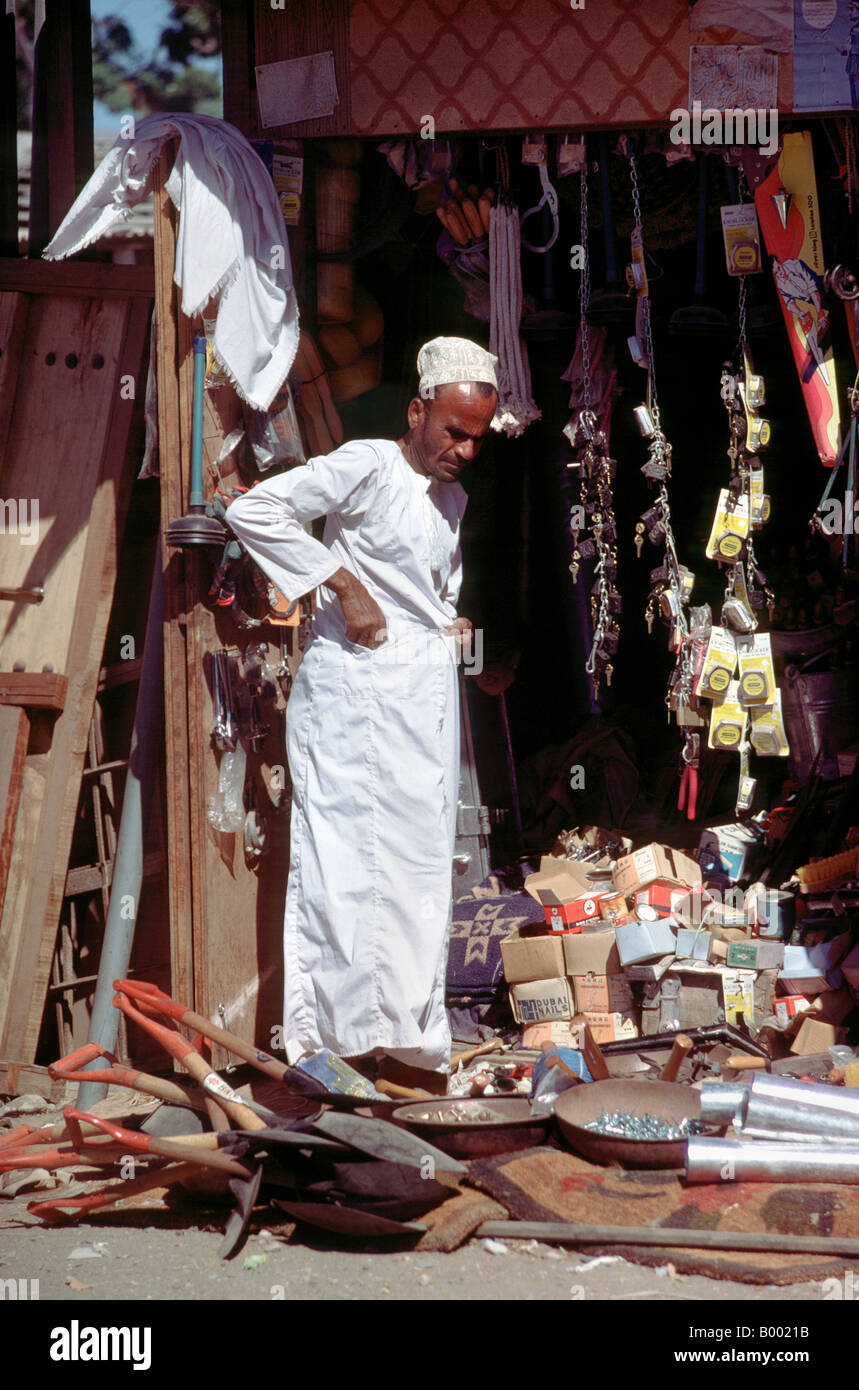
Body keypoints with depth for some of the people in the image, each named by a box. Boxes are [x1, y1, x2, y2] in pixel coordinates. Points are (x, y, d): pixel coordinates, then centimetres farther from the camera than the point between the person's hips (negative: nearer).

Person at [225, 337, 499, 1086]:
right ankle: (343, 1033, -5)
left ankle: (407, 1035, 17)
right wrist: (343, 585, -18)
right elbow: (254, 510, -17)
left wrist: (456, 628, 12)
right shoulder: (366, 467, -6)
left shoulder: (454, 499, 19)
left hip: (429, 693, 8)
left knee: (422, 865, 8)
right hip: (359, 687, -8)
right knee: (351, 855, -9)